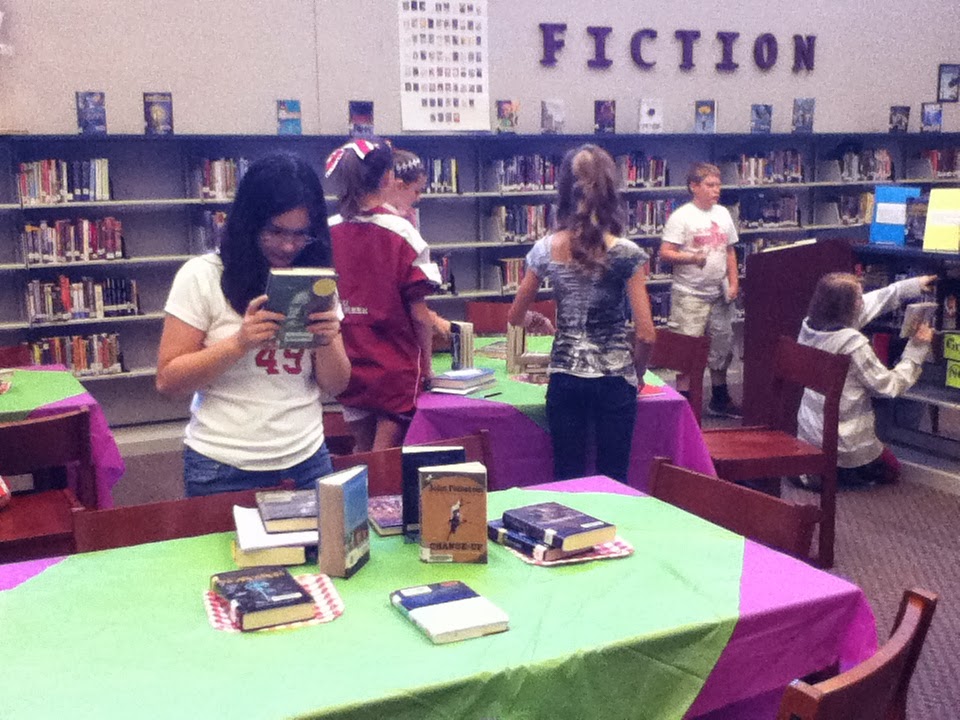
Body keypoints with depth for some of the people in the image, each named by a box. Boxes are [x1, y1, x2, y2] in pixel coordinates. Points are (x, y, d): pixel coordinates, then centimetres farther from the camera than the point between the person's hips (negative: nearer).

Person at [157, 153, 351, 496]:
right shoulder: (202, 276, -8)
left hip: (306, 463, 3)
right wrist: (240, 342, -23)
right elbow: (168, 381, -10)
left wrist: (326, 341, -16)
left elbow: (335, 386, 4)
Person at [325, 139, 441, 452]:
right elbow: (419, 314, -13)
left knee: (361, 454, 20)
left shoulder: (326, 233, -2)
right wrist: (426, 365, 1)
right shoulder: (401, 233, -13)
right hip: (395, 370, -4)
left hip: (347, 367, 4)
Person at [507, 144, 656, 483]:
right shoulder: (626, 254, -10)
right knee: (612, 481, 8)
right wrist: (636, 374, 6)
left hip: (564, 378, 3)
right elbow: (646, 334, -11)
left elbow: (515, 317, 10)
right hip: (614, 379, -2)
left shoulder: (545, 249, -2)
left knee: (567, 479, 12)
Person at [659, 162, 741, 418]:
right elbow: (665, 253, -14)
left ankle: (720, 399, 29)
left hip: (719, 294, 6)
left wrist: (733, 283, 7)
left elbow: (730, 252, 15)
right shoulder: (681, 216, -9)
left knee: (722, 347, 14)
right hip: (690, 294, -6)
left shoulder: (723, 214, 10)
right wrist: (691, 257, -29)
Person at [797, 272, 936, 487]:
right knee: (891, 469, 23)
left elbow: (870, 303, 6)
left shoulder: (810, 327, -6)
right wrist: (917, 348, -9)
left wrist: (914, 285, 11)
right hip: (842, 442, -7)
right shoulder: (853, 344, -29)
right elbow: (890, 386, -17)